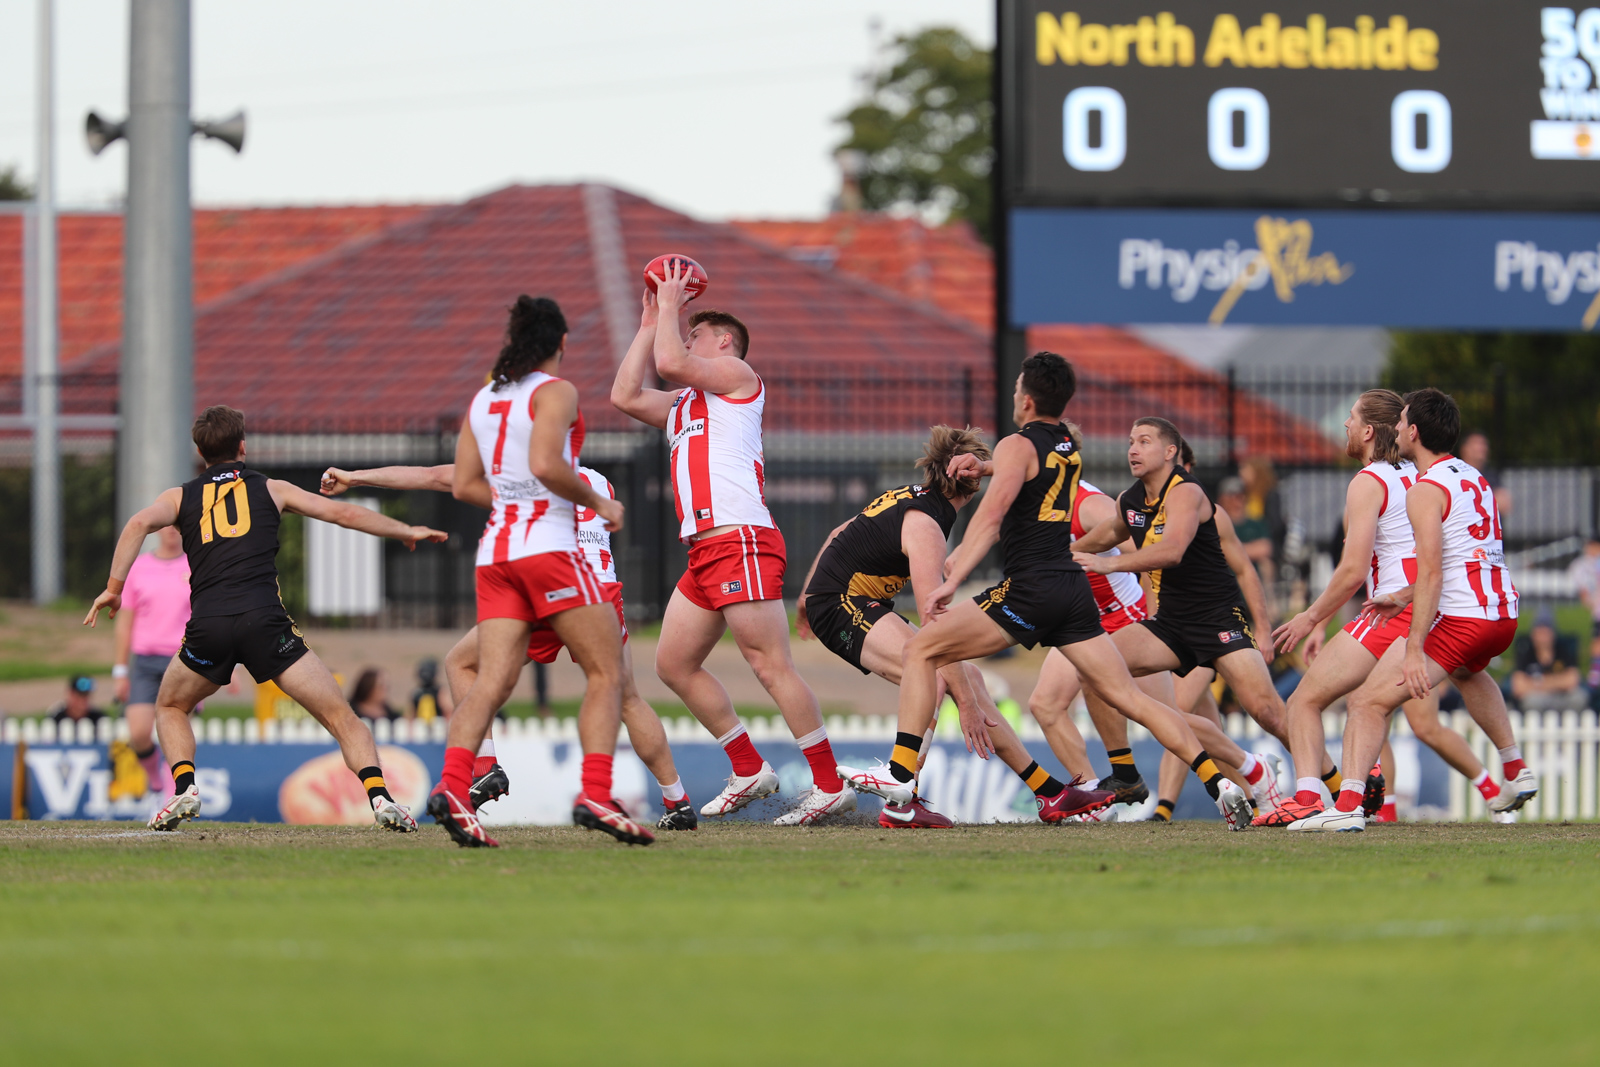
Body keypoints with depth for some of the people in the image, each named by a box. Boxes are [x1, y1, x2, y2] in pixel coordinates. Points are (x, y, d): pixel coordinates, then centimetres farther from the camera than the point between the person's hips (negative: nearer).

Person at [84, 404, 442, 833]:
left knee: (170, 707, 28)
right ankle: (378, 795, -18)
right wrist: (406, 532, 29)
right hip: (265, 620, -1)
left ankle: (184, 788, 7)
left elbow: (140, 524, 0)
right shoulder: (271, 490, 19)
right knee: (341, 717, 2)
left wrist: (114, 587, 1)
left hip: (208, 627, 1)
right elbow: (343, 513, 18)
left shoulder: (181, 497, 20)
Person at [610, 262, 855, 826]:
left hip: (742, 541, -10)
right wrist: (650, 324, 24)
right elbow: (625, 396, 20)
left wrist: (671, 305, 6)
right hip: (705, 548, 10)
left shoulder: (735, 374, 5)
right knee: (674, 664, 10)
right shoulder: (682, 403, 29)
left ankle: (830, 785, -15)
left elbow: (669, 362, -10)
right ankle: (749, 770, 15)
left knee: (770, 664, -14)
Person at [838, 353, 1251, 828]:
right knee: (1129, 698, 6)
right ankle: (1218, 782, -5)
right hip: (1074, 589, 8)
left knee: (921, 650, -1)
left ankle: (900, 774, -11)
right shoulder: (1068, 446, 18)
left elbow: (990, 517, -20)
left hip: (1030, 589, -8)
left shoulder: (1018, 446, -5)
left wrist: (949, 582, -27)